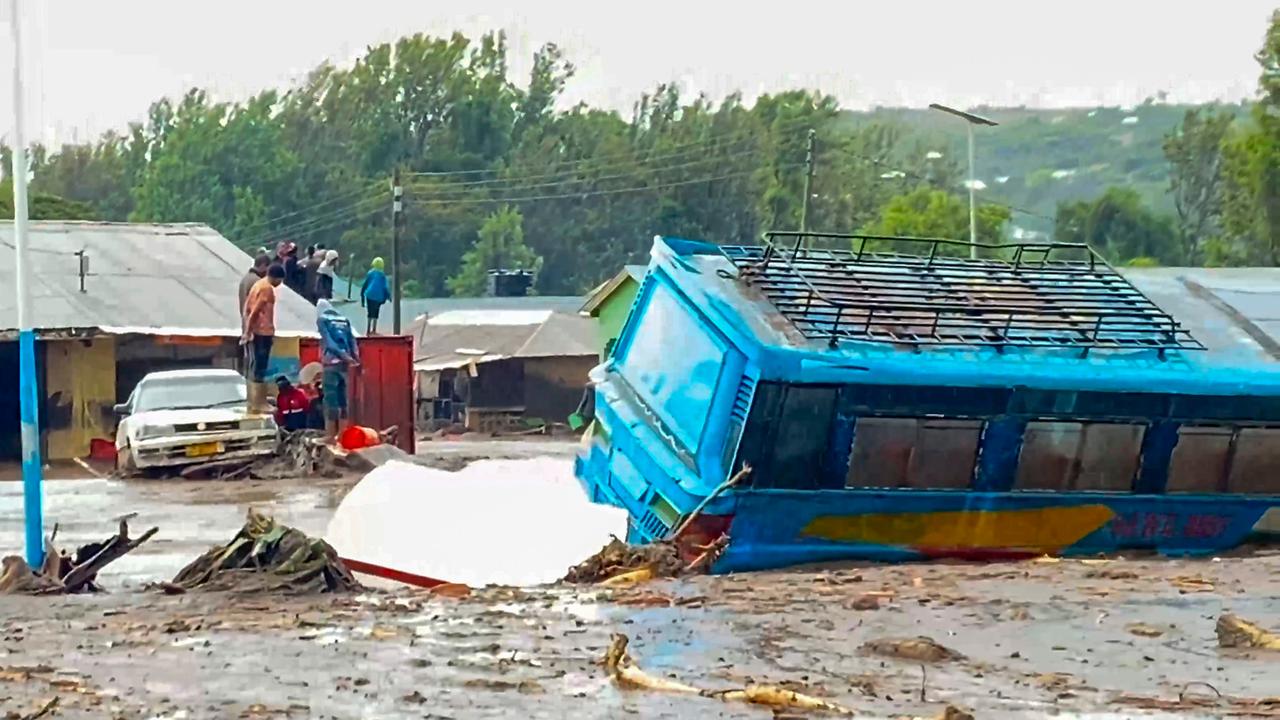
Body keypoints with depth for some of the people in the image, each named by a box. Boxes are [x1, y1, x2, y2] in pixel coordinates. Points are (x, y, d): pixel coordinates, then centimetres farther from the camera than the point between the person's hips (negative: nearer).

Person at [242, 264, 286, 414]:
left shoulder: (258, 285, 16)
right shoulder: (267, 289, -12)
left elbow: (247, 308, 16)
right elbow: (255, 311, -18)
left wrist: (247, 330, 14)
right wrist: (249, 332, -17)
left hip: (254, 332, 9)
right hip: (262, 333, -9)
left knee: (255, 368, 13)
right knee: (259, 369, -6)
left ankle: (253, 403, 17)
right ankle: (257, 405, -5)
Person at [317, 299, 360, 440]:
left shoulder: (321, 319, 4)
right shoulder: (344, 320, 18)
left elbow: (328, 340, -10)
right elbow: (352, 340, 7)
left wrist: (342, 355, -15)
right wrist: (356, 358, 0)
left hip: (331, 363, -5)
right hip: (344, 363, 5)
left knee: (330, 399, -4)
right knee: (343, 399, 10)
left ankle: (331, 436, -6)